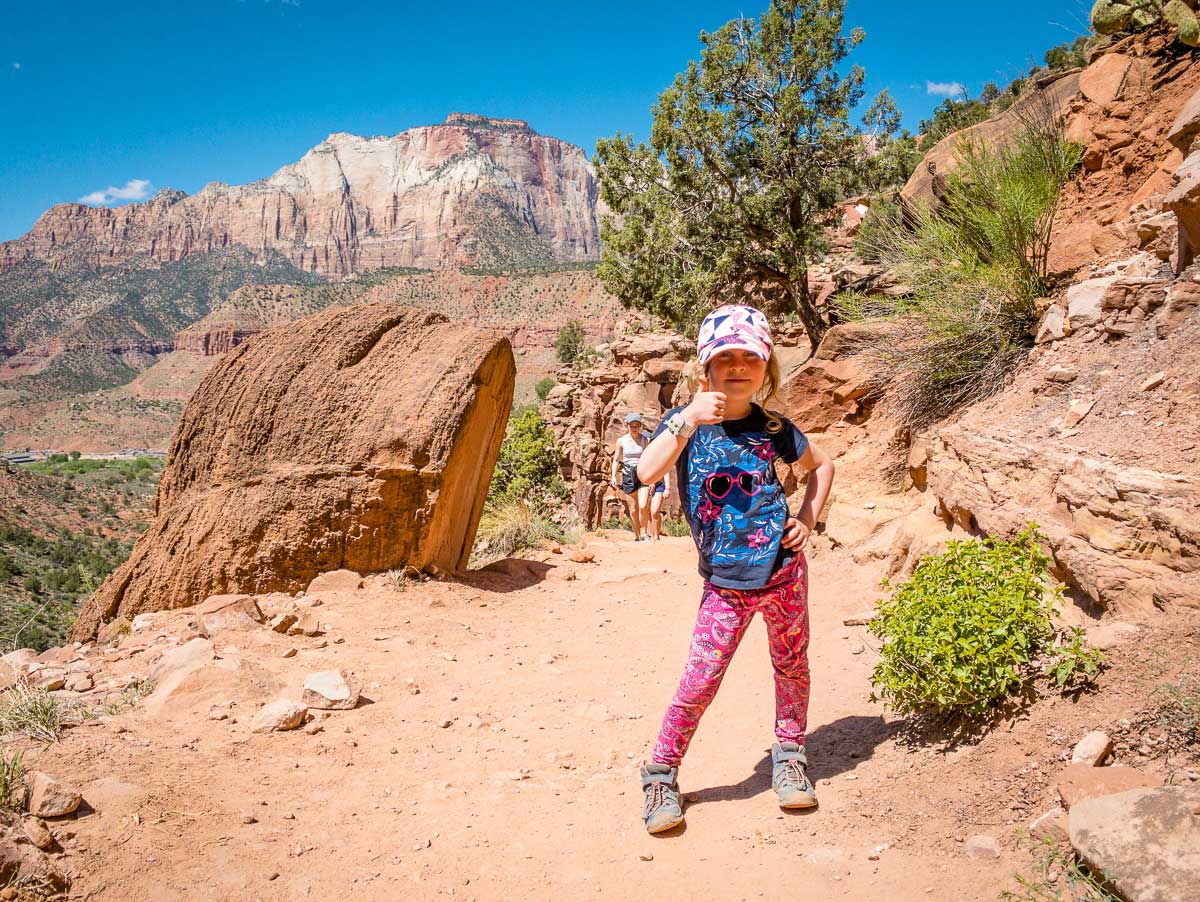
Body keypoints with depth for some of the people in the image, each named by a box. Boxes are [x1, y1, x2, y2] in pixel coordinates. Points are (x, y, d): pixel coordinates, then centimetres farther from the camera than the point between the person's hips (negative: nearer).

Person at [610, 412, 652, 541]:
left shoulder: (645, 439, 1)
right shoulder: (621, 441, 4)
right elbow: (616, 459, 12)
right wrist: (613, 475, 0)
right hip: (628, 476, 2)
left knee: (643, 507, -17)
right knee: (633, 510, 4)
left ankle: (646, 533, 2)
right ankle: (638, 536, 16)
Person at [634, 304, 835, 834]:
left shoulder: (772, 428, 1)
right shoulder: (685, 422, -5)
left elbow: (821, 466, 19)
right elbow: (647, 472, -23)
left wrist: (807, 519, 7)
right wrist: (686, 422, -30)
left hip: (783, 570, 3)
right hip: (725, 583, -2)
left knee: (792, 667, 15)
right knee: (699, 682, -4)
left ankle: (789, 754, 39)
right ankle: (661, 776, 15)